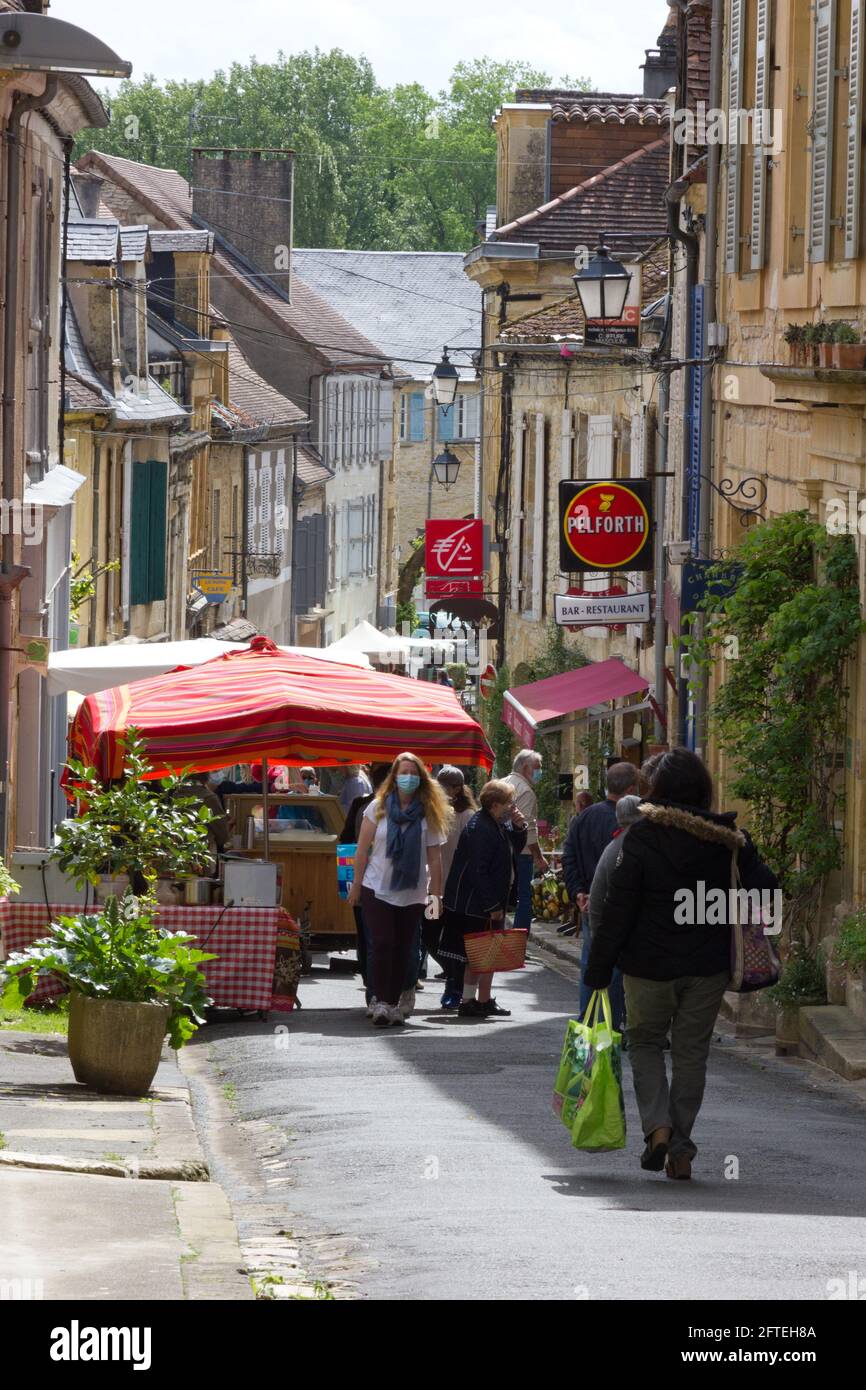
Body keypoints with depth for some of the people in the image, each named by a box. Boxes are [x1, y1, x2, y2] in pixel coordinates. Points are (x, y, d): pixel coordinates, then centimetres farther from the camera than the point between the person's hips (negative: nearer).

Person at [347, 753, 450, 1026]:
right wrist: (357, 886, 0)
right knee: (382, 945, -11)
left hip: (412, 893, 2)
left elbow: (434, 857, 3)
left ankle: (395, 1001, 12)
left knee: (403, 950, 4)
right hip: (377, 889, -2)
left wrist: (436, 893, -1)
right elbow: (363, 849, 2)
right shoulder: (378, 807, 0)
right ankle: (381, 1002, -12)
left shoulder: (429, 814, 2)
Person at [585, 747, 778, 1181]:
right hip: (708, 966, 2)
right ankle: (680, 1148, 10)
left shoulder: (641, 837, -10)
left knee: (646, 1042, 15)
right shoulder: (728, 837, -3)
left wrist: (598, 970, -6)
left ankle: (657, 1126, -7)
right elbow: (764, 889, -4)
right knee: (691, 1052, 12)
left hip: (649, 965, -2)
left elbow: (618, 909, -10)